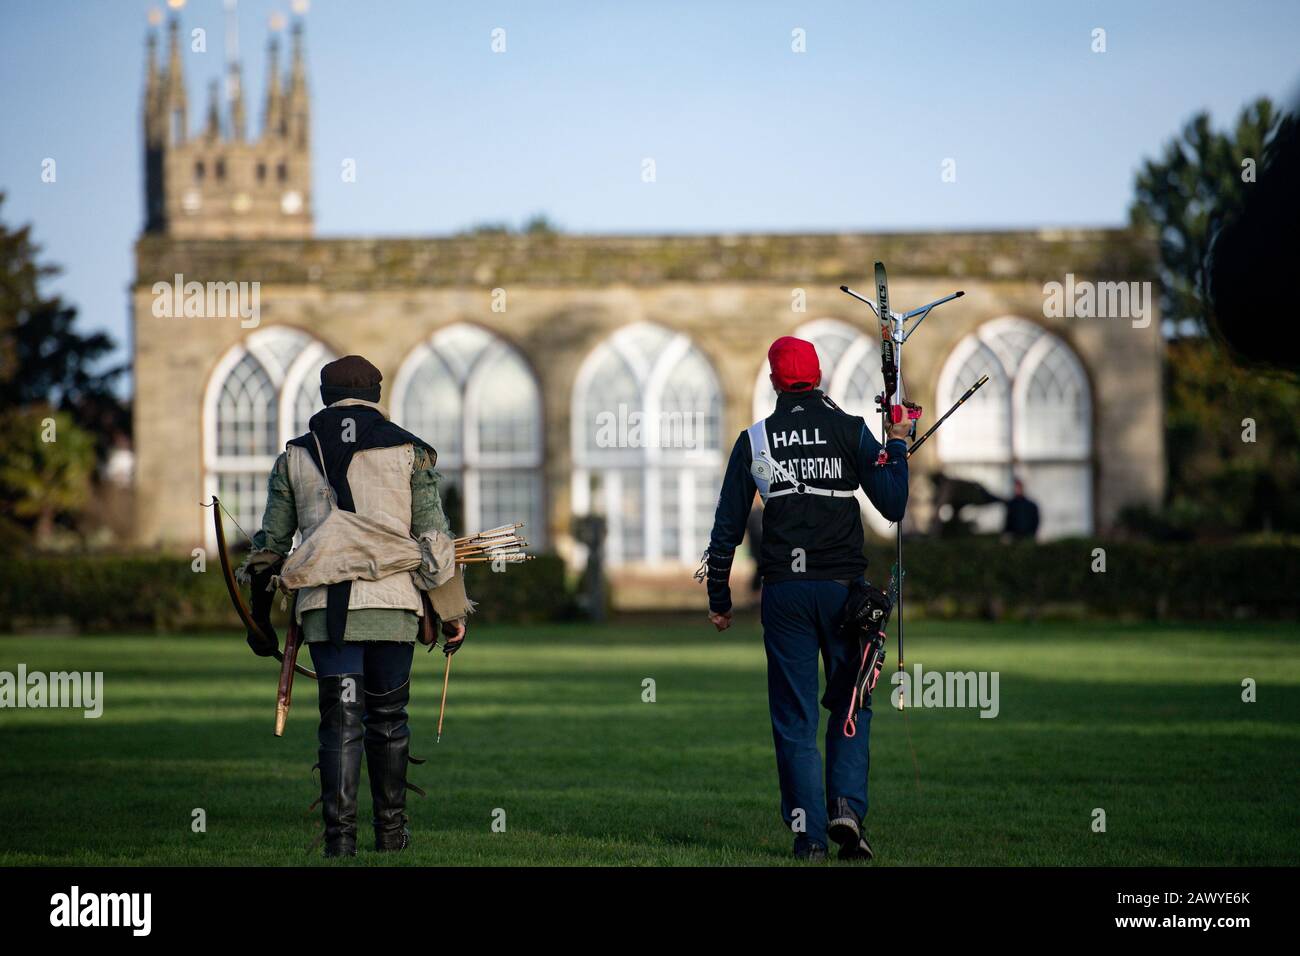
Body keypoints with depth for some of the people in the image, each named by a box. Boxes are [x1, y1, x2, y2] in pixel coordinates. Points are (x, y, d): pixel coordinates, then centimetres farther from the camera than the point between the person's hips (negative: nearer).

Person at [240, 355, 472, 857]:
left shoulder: (295, 457, 9)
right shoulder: (408, 451, 5)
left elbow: (269, 544, 11)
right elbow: (434, 535, 2)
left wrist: (259, 617, 20)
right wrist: (453, 613, 9)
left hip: (325, 607, 0)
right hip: (392, 602, 0)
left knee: (340, 722, 1)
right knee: (387, 719, 13)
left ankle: (340, 836, -9)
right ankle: (391, 832, 18)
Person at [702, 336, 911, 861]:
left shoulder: (754, 440, 5)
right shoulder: (849, 430, 0)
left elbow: (726, 527, 6)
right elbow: (893, 505, 0)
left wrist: (719, 598, 15)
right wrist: (897, 446, 14)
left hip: (783, 591, 1)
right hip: (843, 587, -1)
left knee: (794, 718, 5)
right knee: (851, 703, 11)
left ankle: (808, 833, 0)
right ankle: (846, 805, -8)